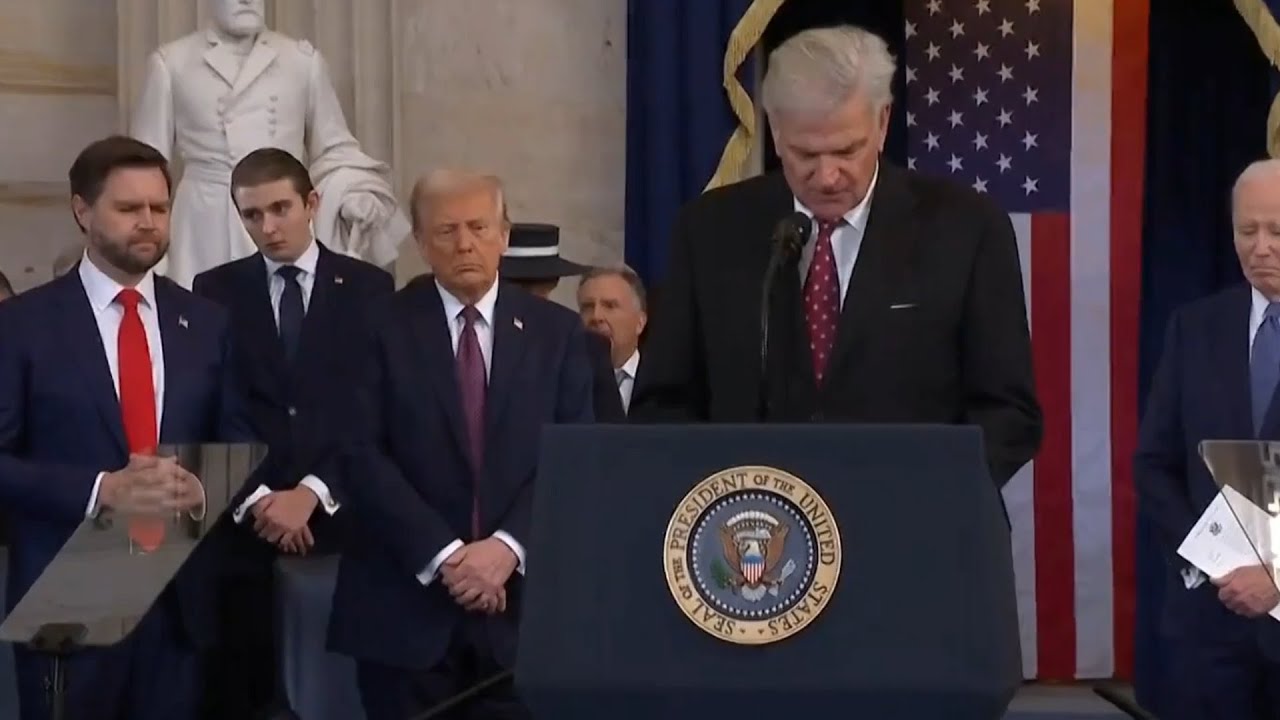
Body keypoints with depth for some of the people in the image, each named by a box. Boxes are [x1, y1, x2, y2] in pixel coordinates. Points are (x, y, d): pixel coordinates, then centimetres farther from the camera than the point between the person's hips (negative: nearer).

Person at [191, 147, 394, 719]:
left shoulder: (368, 287, 5)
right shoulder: (215, 291, 7)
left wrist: (314, 492, -10)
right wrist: (253, 498, -9)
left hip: (340, 513, 0)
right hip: (245, 517, 1)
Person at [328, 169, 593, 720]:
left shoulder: (556, 332, 7)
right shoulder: (380, 327, 0)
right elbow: (362, 454, -7)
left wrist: (508, 547, -12)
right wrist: (442, 555, -14)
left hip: (520, 601, 2)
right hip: (405, 603, -1)